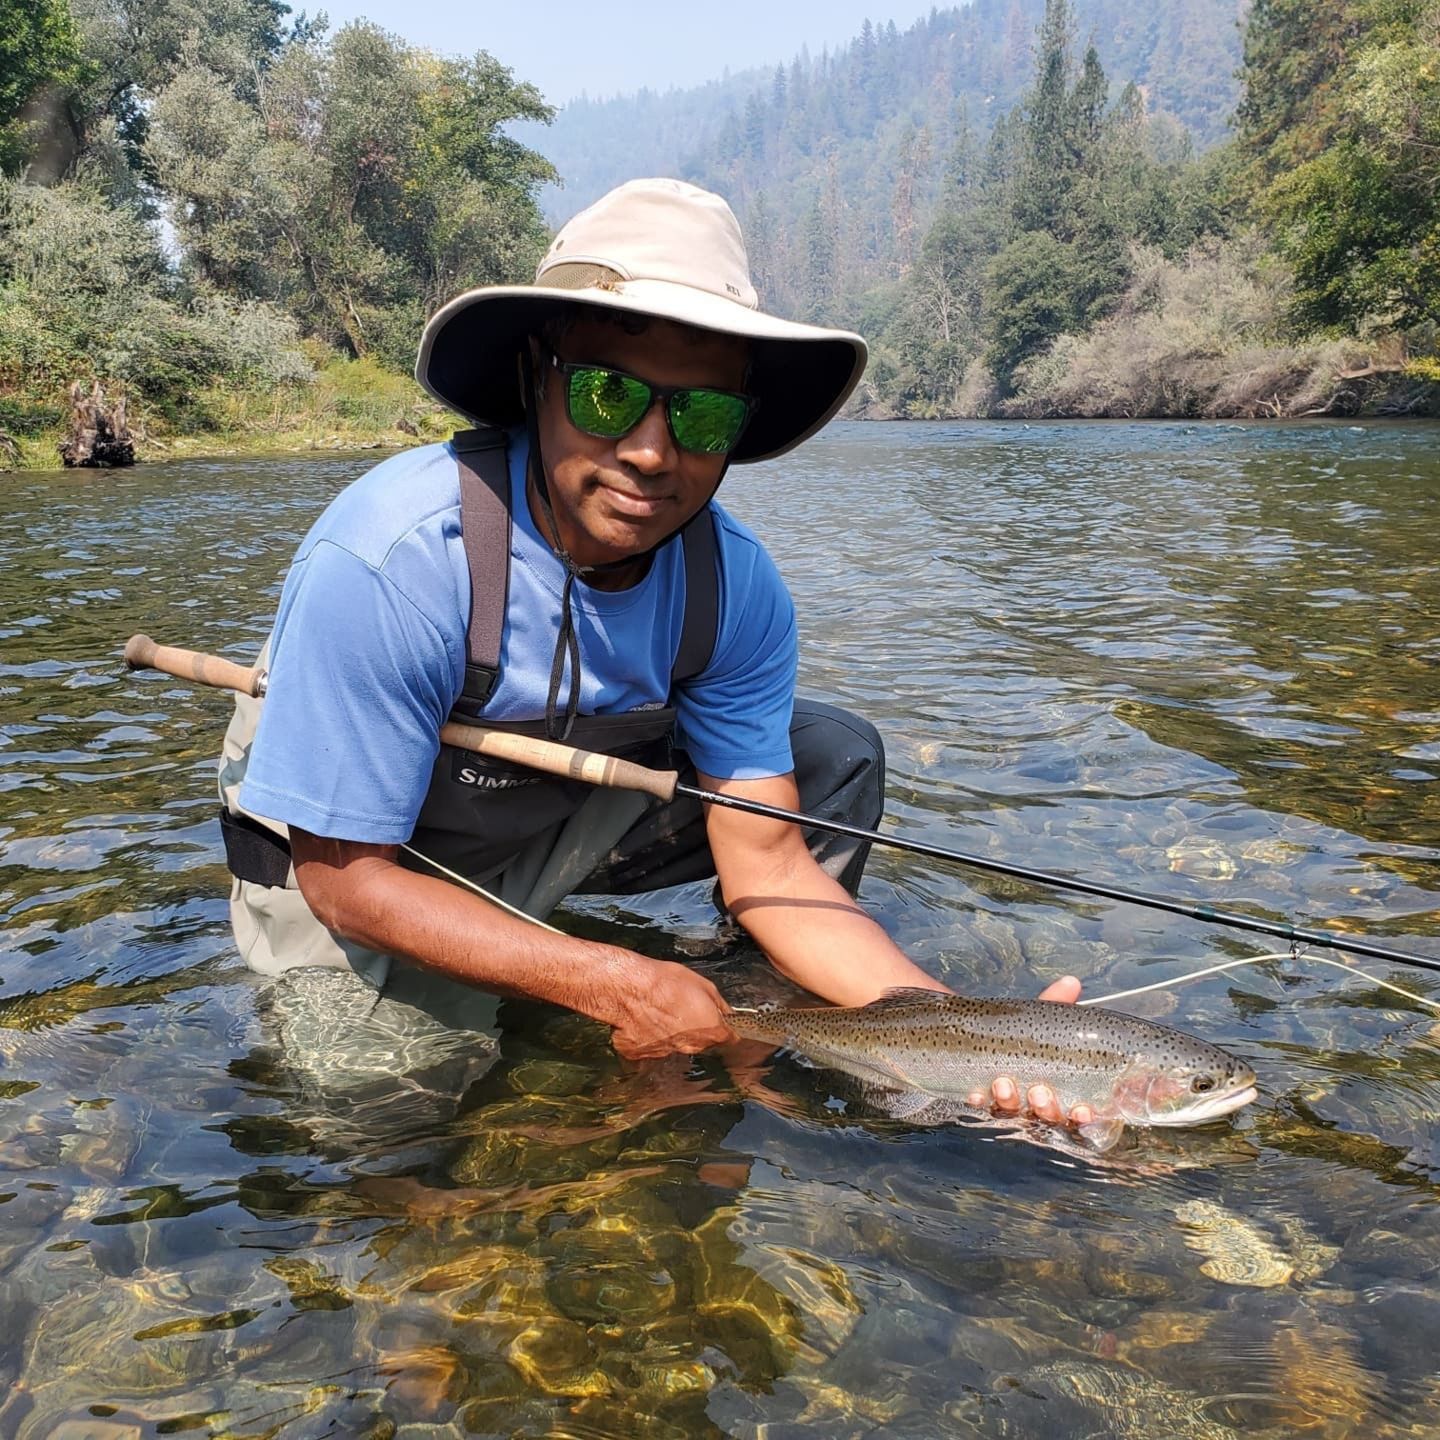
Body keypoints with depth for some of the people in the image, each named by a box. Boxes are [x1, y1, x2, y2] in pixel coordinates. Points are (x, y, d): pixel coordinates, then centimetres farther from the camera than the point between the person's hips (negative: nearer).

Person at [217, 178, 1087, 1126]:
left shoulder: (736, 586, -19)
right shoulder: (391, 557, -34)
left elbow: (767, 865, -14)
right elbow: (347, 878, -26)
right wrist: (612, 987, -29)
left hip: (565, 815, 3)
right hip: (348, 859, -2)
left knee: (837, 755, -7)